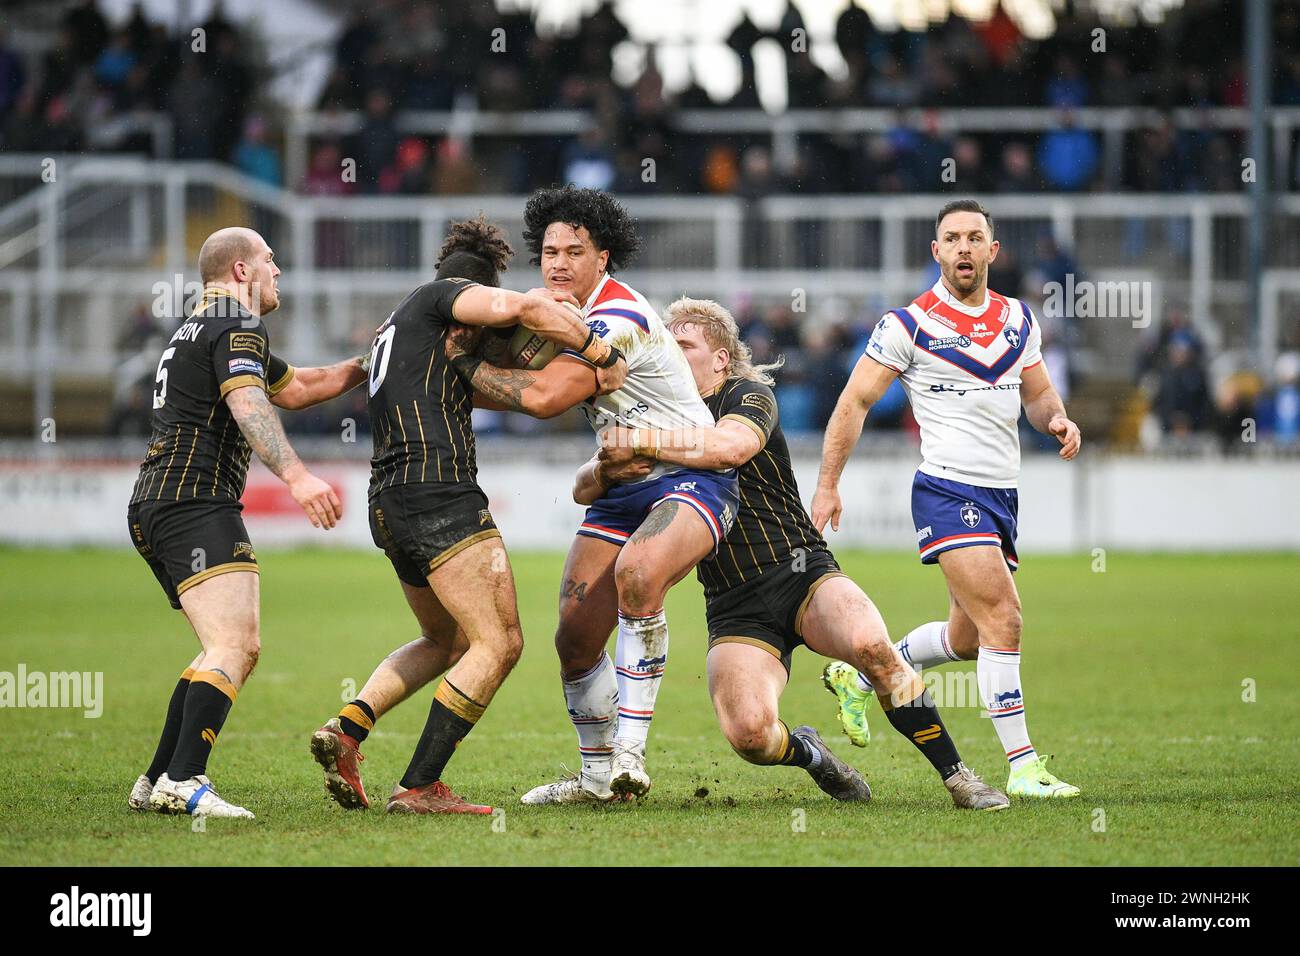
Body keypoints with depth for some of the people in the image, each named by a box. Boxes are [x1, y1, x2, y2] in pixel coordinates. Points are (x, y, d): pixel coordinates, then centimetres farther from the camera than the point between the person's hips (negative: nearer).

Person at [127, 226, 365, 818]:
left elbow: (296, 387, 38)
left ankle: (157, 784, 9)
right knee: (234, 647, -20)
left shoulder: (200, 328, 28)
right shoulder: (237, 327, -5)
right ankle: (184, 782, -33)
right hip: (194, 503, -11)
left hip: (152, 512, 11)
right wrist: (296, 476, -38)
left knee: (233, 650, 13)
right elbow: (247, 404, -25)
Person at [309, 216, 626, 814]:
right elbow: (519, 308, -18)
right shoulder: (446, 294, 2)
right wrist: (602, 356, -11)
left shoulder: (398, 323, 29)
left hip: (389, 505, 9)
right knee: (498, 644, -7)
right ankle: (419, 787, -12)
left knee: (447, 641, 25)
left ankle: (347, 728, 6)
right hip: (438, 491, -9)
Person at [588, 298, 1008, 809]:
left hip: (801, 574, -3)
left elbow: (730, 446, -24)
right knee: (748, 732, -25)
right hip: (734, 607, 3)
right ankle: (809, 753, 12)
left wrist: (641, 442, -26)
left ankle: (956, 775, -17)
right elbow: (583, 489, 9)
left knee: (871, 645, -34)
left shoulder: (748, 395, 0)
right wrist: (608, 468, -14)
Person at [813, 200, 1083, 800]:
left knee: (967, 638, 15)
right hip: (947, 489, -7)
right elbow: (855, 401, -1)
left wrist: (1058, 419, -3)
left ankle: (857, 677, 38)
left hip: (1002, 496, 7)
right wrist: (828, 485, -4)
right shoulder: (910, 323, -5)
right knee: (1003, 618, -19)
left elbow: (1038, 395, 21)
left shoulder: (1018, 319, 11)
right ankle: (1022, 768, -18)